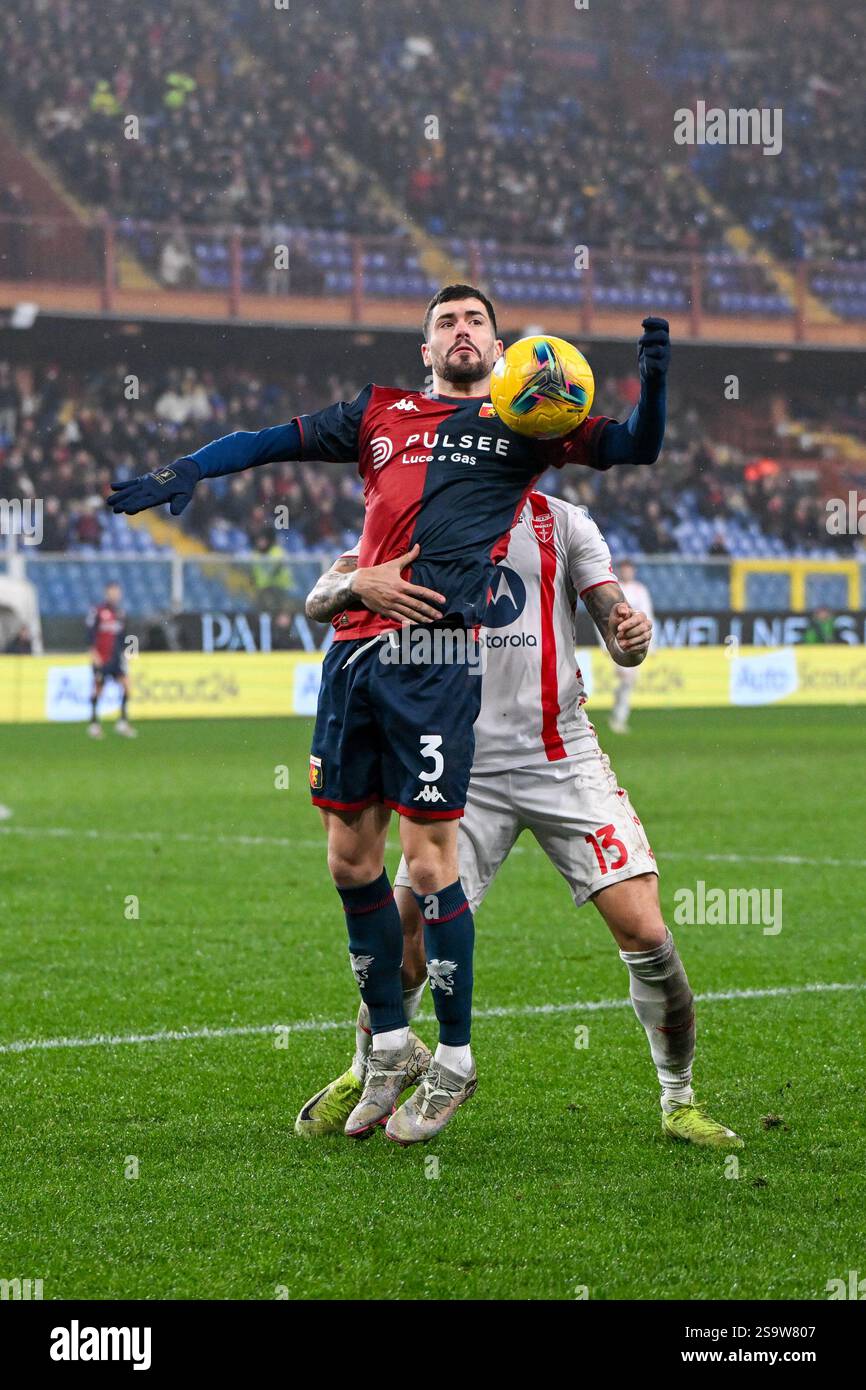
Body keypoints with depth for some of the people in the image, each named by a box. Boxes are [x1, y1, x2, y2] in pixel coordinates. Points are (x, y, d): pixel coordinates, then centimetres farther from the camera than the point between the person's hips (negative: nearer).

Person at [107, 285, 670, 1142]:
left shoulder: (523, 426, 11)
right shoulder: (380, 415, 20)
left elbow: (635, 448, 7)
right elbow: (270, 442, 20)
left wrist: (653, 381, -11)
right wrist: (183, 471, 6)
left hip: (438, 658, -4)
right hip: (356, 646, 4)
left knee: (427, 862, -8)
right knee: (350, 859, 7)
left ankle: (454, 1060, 7)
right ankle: (389, 1049, 22)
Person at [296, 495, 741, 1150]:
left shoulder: (564, 524, 6)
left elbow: (619, 638, 4)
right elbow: (319, 601, -5)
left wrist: (632, 636, -22)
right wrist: (359, 583, -29)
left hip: (565, 761, 1)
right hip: (466, 769, 0)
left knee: (646, 935, -10)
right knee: (409, 943, -6)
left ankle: (679, 1102, 8)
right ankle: (361, 1082, 21)